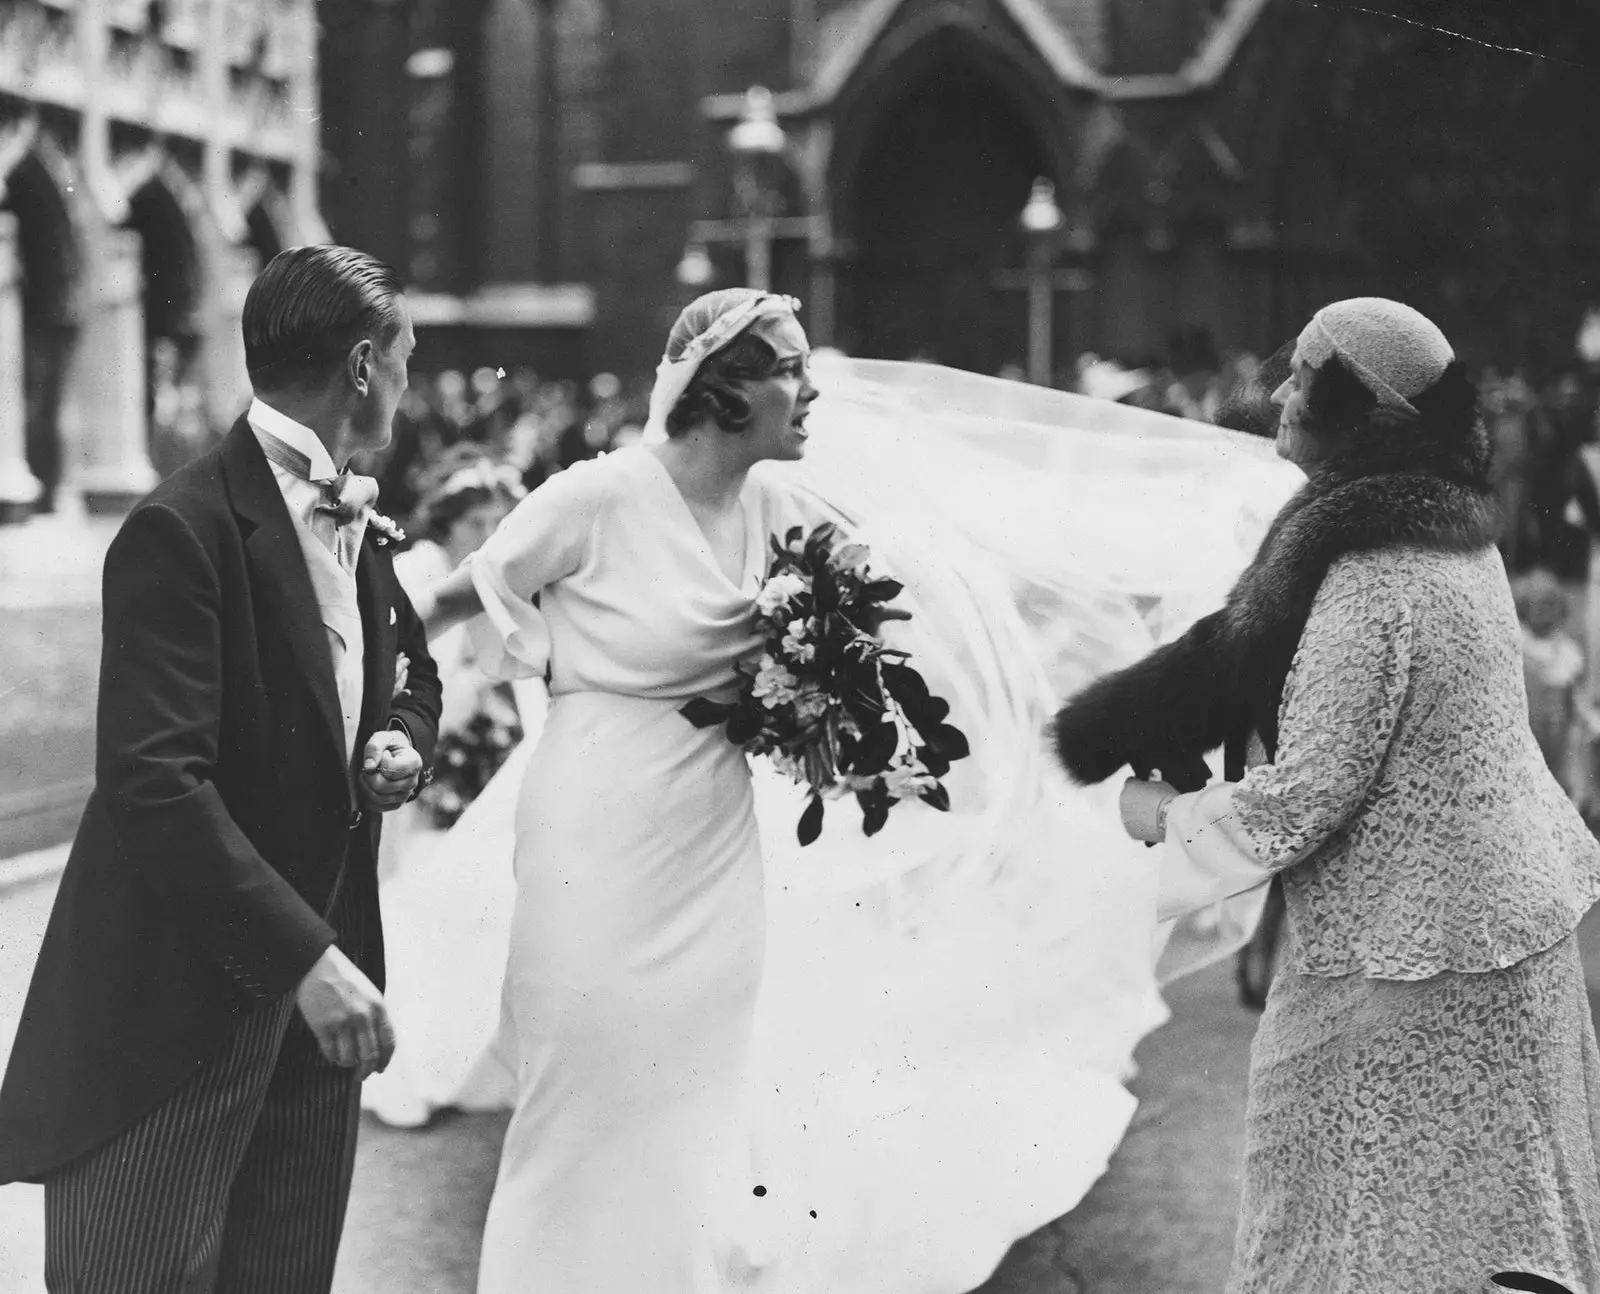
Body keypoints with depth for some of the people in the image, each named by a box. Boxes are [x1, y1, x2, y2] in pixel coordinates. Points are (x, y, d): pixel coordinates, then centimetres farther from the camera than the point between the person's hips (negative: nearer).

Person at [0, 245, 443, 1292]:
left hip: (318, 982, 8)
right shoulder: (183, 532, -17)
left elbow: (413, 673, 28)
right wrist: (305, 958, -27)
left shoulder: (361, 526, 10)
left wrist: (402, 742, 4)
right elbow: (155, 782, -24)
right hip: (181, 1004, -8)